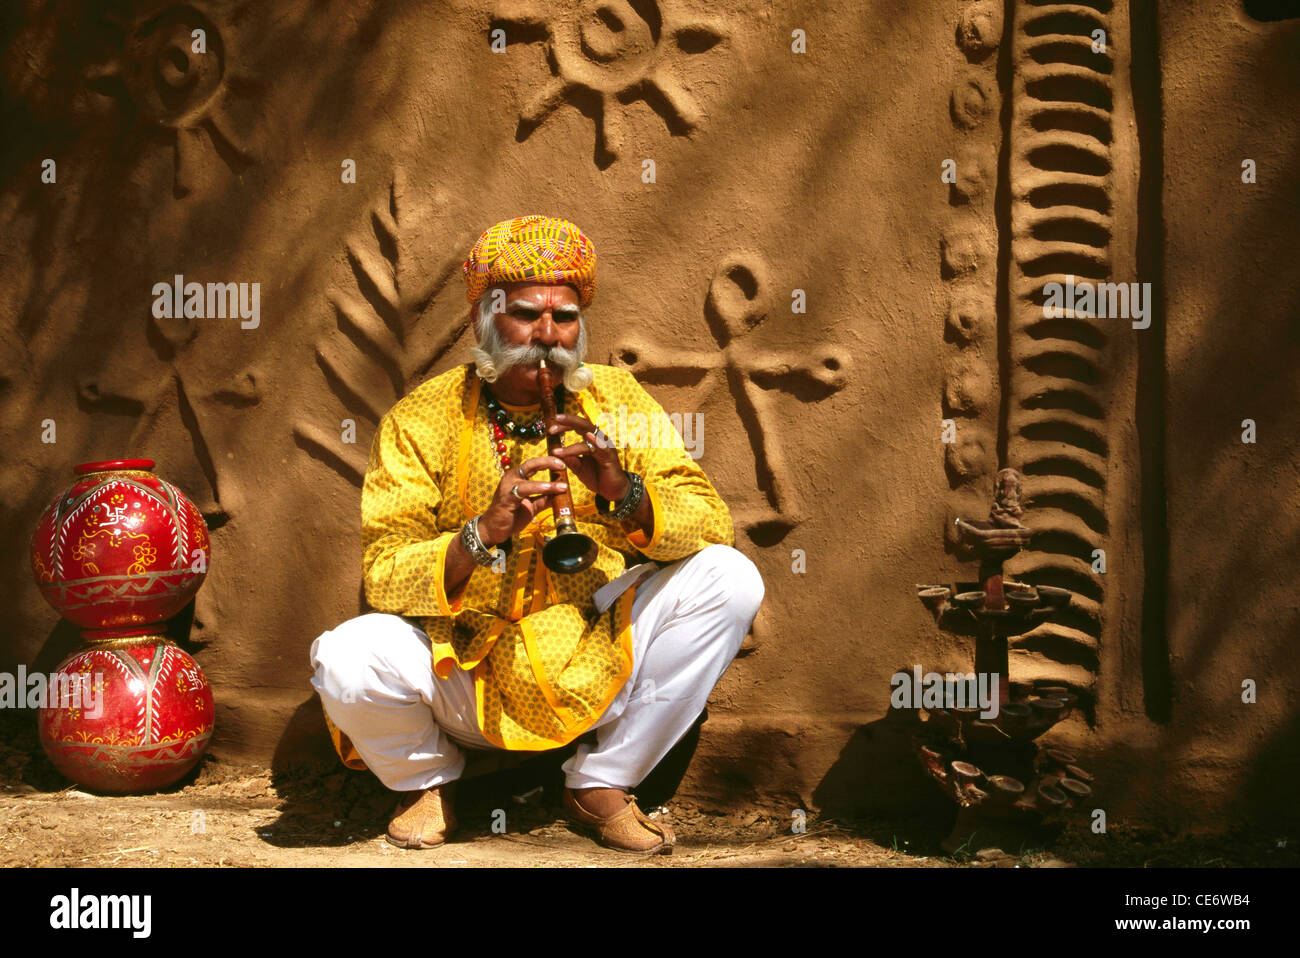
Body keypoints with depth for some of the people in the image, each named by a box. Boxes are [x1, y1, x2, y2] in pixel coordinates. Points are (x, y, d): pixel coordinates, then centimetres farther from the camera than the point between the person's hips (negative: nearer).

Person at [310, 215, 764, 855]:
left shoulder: (613, 399, 1)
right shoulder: (420, 421, -6)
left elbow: (712, 523, -6)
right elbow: (384, 578, -14)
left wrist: (625, 493, -26)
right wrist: (482, 535, -32)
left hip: (594, 664, 2)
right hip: (464, 674, -2)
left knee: (729, 579, -17)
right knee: (344, 660, -30)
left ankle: (601, 784, 1)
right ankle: (428, 778, 8)